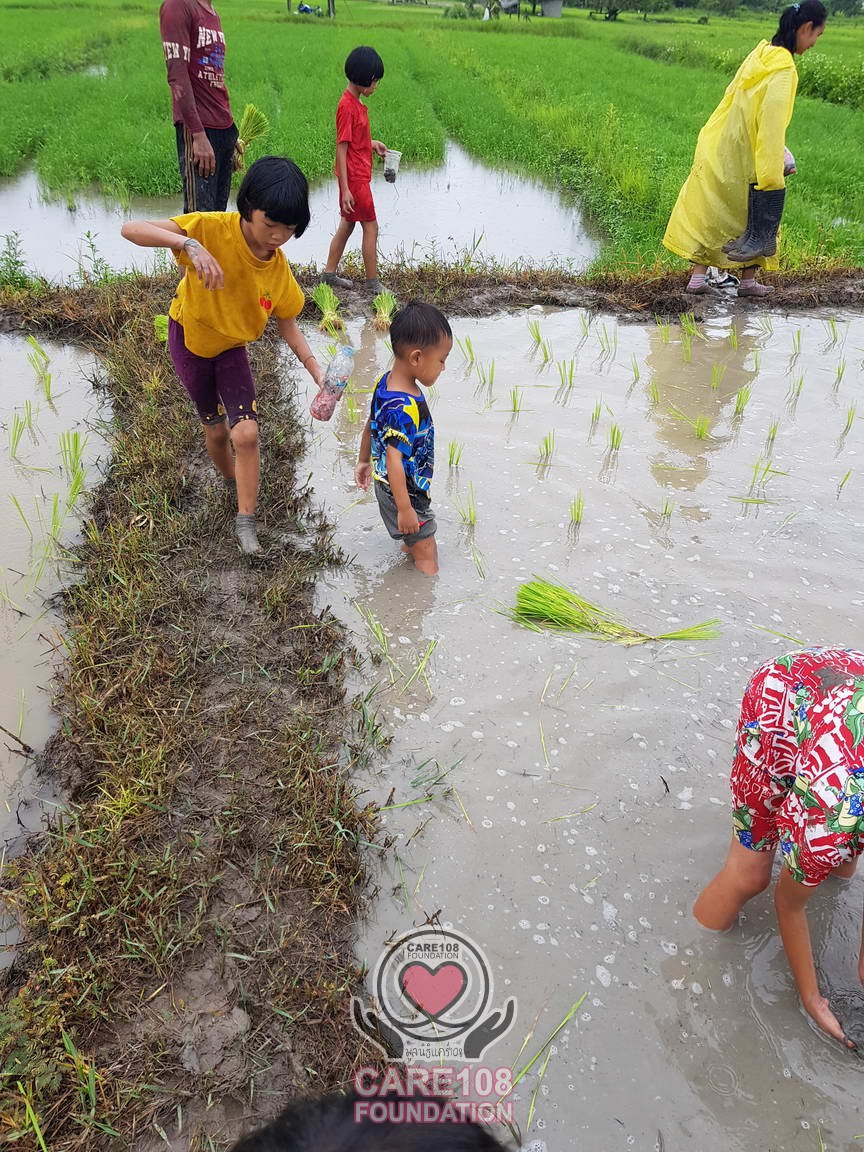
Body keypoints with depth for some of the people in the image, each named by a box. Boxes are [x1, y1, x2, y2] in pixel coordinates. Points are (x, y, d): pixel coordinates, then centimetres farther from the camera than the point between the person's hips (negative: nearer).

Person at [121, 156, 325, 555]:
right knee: (216, 429, 10)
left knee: (246, 433, -13)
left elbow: (288, 325, -5)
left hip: (232, 346, 2)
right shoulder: (211, 229, -30)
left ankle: (245, 519, 4)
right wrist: (189, 244, -53)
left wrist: (317, 371, -18)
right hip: (189, 338, -2)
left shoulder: (279, 270, -19)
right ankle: (233, 481, 43)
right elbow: (131, 229, -36)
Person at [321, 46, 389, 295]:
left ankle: (329, 273, 23)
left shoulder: (356, 102, 11)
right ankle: (372, 283, 3)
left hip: (358, 176, 9)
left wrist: (371, 143, 8)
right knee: (371, 227, -3)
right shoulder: (348, 106, -17)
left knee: (347, 225, 15)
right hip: (354, 178, -9)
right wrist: (345, 188, -23)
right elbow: (341, 148, -20)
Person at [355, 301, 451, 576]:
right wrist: (404, 509, -28)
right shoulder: (404, 409, -35)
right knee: (426, 551, 5)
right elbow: (394, 460, -34)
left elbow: (370, 425, 9)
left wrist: (364, 460, 23)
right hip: (403, 491, -10)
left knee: (415, 540, 31)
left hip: (386, 484, 10)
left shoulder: (386, 382, -5)